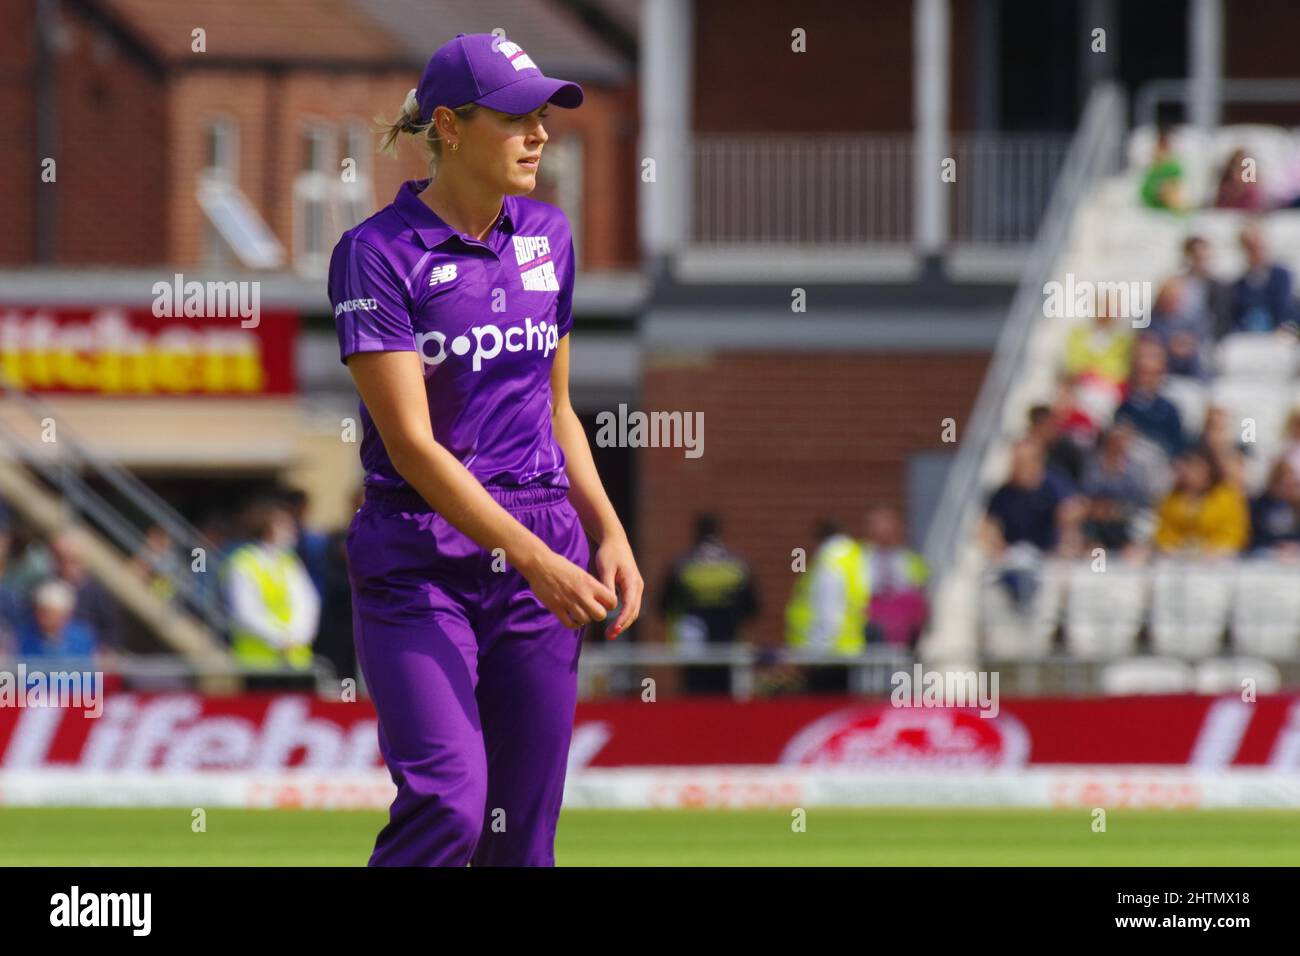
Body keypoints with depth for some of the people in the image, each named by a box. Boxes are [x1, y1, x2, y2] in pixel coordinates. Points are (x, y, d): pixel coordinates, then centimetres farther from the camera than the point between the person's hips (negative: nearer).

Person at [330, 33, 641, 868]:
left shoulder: (549, 236, 10)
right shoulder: (379, 254, -10)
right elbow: (411, 445, -16)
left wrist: (608, 533, 6)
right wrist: (537, 560, -21)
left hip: (541, 551, 6)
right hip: (419, 561, -6)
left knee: (525, 829, 3)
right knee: (448, 804, -21)